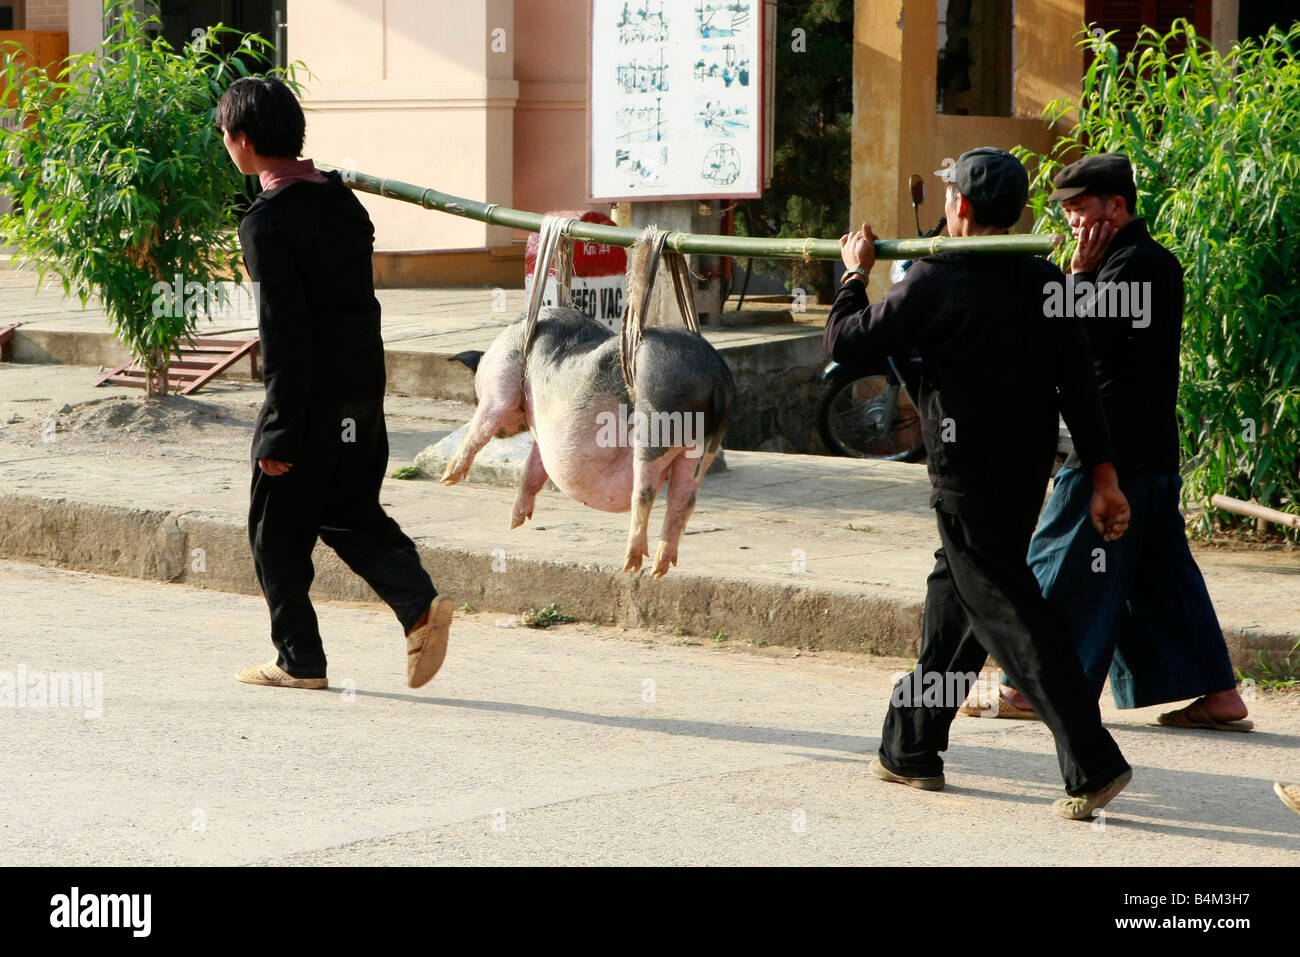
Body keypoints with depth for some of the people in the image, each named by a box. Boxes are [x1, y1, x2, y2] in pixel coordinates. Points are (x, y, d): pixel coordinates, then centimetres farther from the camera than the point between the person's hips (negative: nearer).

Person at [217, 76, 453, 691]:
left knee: (276, 528, 8)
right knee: (349, 513, 17)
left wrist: (278, 433, -17)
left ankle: (299, 659, 13)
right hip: (364, 385, 8)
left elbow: (283, 333, -20)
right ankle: (419, 602, -3)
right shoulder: (340, 198, 8)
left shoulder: (267, 221, -17)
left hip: (309, 396, -7)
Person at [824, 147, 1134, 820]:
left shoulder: (933, 283, -12)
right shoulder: (1046, 282, 4)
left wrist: (855, 273, 12)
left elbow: (844, 342, -5)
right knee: (952, 596, 19)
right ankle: (910, 748, 28)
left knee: (1010, 617, -7)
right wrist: (1103, 474, 1)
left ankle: (1094, 764, -14)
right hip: (1027, 477, 7)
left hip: (967, 484, -7)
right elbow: (1079, 384, 0)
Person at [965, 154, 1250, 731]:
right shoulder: (1157, 261, 16)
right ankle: (1218, 694, 9)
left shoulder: (1131, 265, -15)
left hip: (1111, 450, -10)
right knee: (1162, 574, 11)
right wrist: (1086, 275, 7)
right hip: (1154, 449, 10)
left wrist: (1078, 274, -10)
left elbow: (1078, 339, -20)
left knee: (1062, 564, 1)